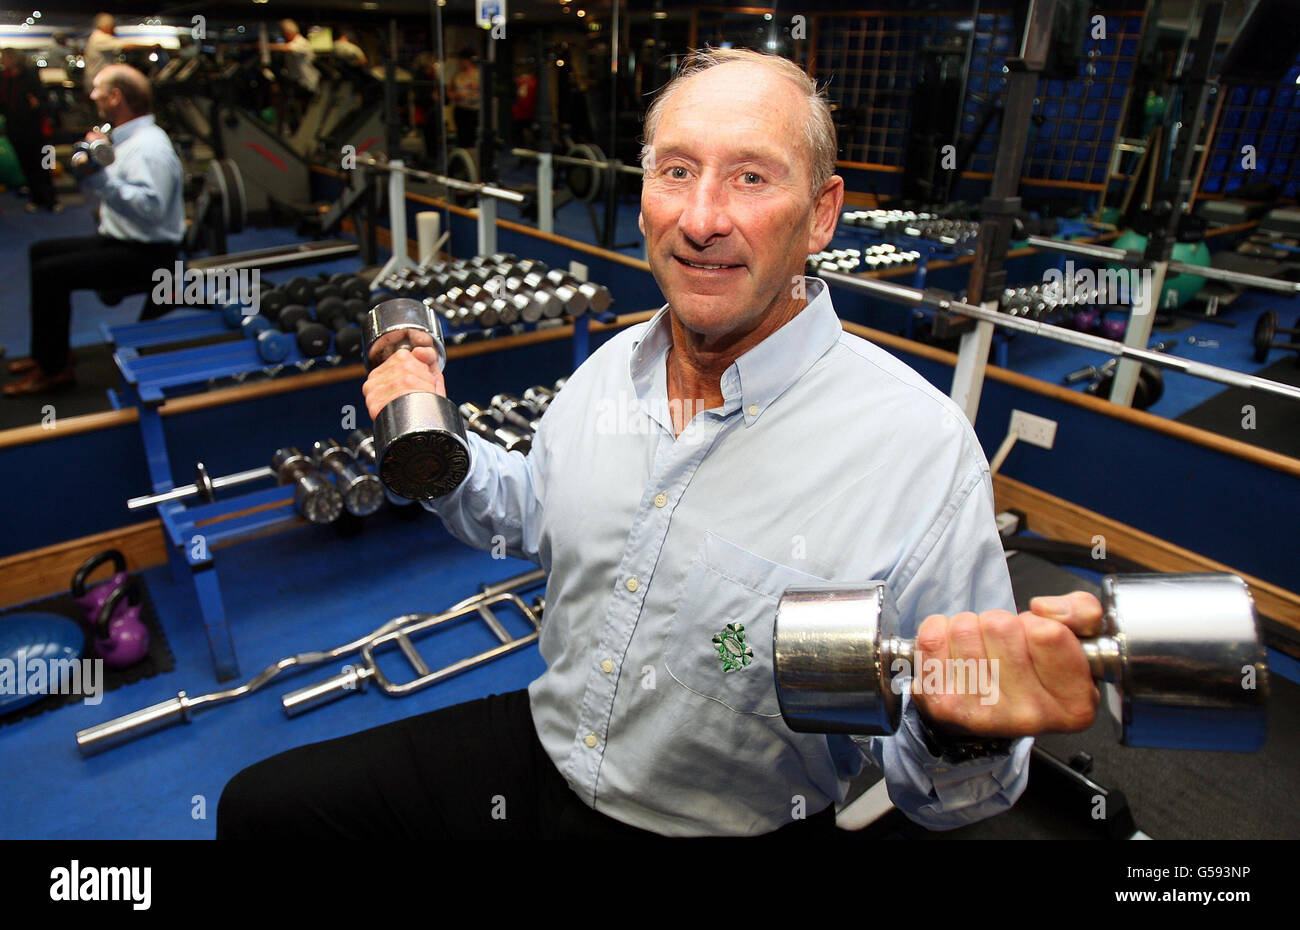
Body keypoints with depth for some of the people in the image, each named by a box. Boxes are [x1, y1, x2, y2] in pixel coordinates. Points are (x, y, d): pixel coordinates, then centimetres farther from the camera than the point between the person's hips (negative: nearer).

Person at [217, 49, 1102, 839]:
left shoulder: (925, 451, -24)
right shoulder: (612, 366, -5)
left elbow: (931, 784, -16)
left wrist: (961, 738, -38)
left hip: (730, 825, -3)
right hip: (542, 746, 4)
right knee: (261, 804, 6)